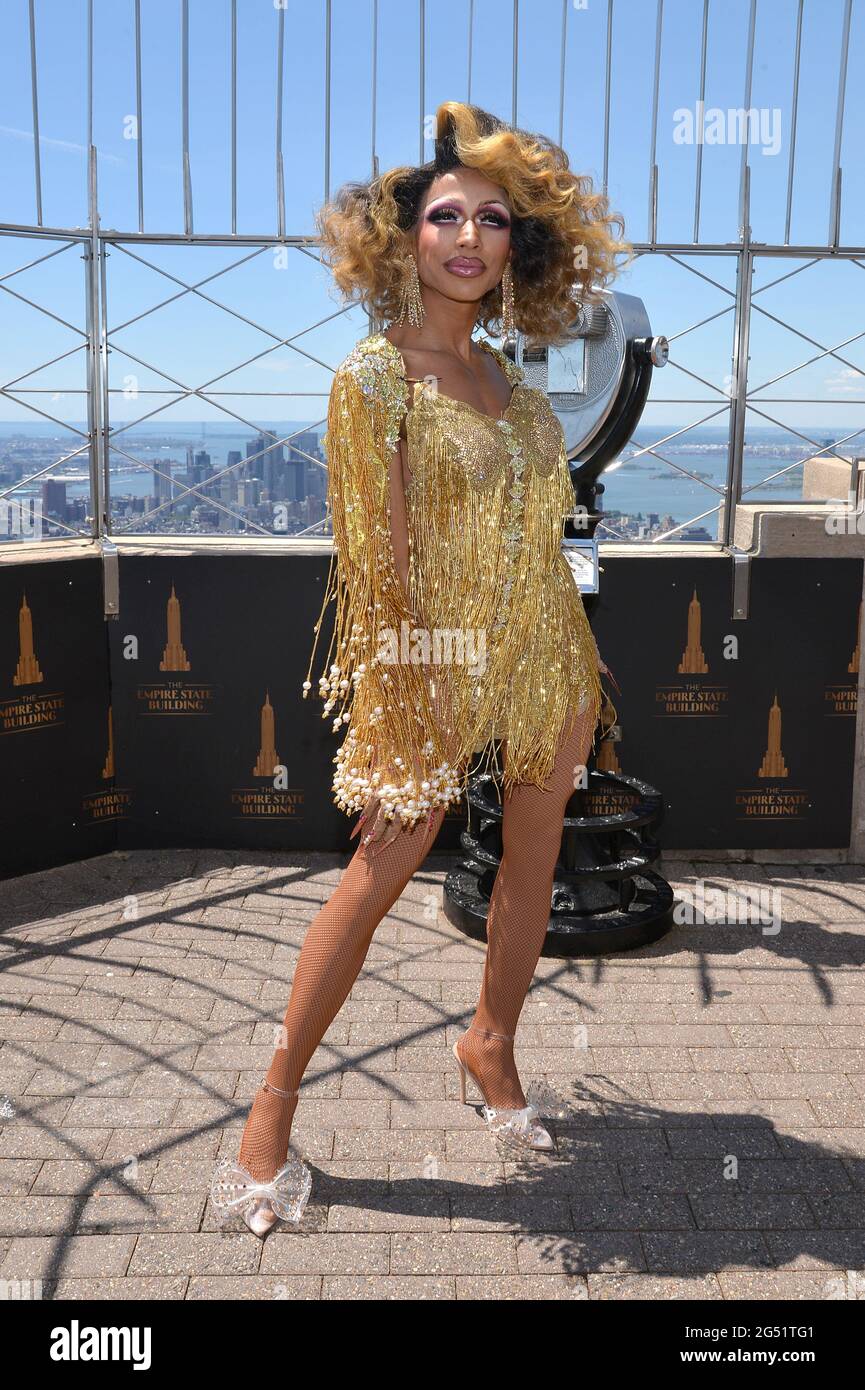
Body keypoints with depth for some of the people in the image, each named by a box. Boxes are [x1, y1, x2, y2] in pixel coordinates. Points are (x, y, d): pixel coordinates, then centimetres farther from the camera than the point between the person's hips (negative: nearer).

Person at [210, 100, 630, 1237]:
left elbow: (535, 529, 13)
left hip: (547, 656, 7)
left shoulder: (506, 375, 9)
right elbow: (379, 555, -15)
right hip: (436, 663, -6)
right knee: (381, 873, -2)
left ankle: (492, 1043, 36)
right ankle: (273, 1107, 13)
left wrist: (581, 654, 14)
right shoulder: (375, 375, -11)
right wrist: (410, 705, -18)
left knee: (535, 858, 13)